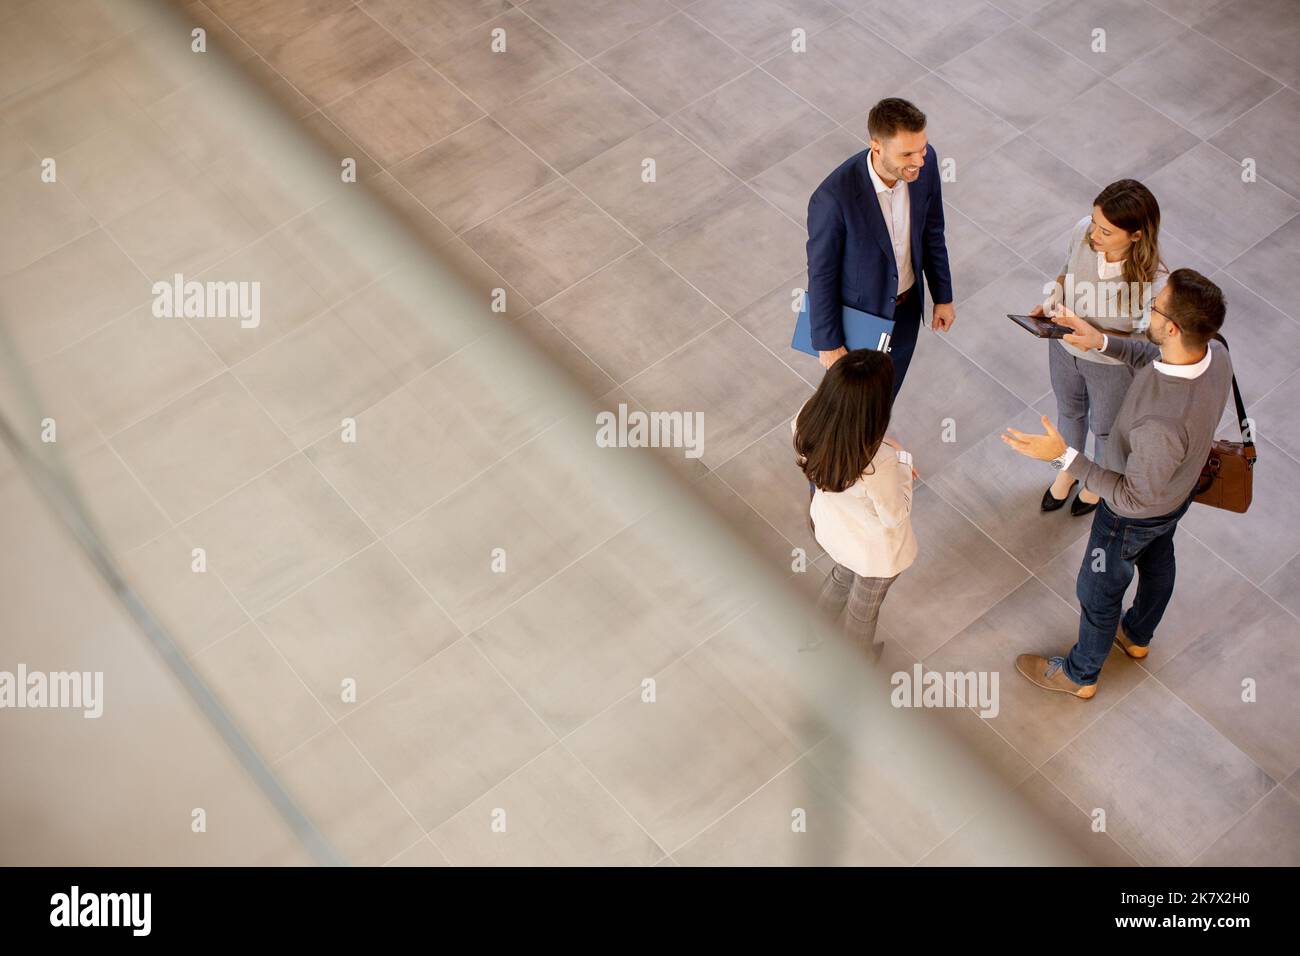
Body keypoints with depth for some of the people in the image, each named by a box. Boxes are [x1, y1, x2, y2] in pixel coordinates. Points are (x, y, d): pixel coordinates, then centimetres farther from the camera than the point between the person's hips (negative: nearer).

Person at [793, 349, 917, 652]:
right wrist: (904, 466, -11)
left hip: (832, 528, 5)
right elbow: (895, 516, -25)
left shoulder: (808, 421, -30)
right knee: (864, 606, 28)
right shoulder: (879, 461, -45)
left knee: (843, 575, 38)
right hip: (876, 550, -4)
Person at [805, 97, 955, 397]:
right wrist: (828, 343, -12)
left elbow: (931, 232, -2)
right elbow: (821, 274, -22)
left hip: (906, 310, 5)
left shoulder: (924, 162, -20)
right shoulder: (833, 197, -37)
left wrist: (943, 296, 7)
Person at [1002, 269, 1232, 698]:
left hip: (1138, 514, -7)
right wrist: (1103, 341, -7)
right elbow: (1157, 360, 0)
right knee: (1156, 560, 34)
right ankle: (1137, 636, 64)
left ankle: (1080, 675, 48)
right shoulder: (1214, 354, -24)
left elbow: (1134, 498, -34)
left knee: (1098, 590, 20)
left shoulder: (1161, 424, -49)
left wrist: (1065, 456, -38)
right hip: (1178, 489, 8)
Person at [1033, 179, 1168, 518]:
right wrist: (1050, 303, -19)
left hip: (1113, 365, -4)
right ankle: (1070, 469, 63)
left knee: (1105, 427, 27)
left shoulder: (1153, 280, -37)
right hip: (1065, 349, 4)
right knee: (1069, 410, 32)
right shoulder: (1083, 231, -25)